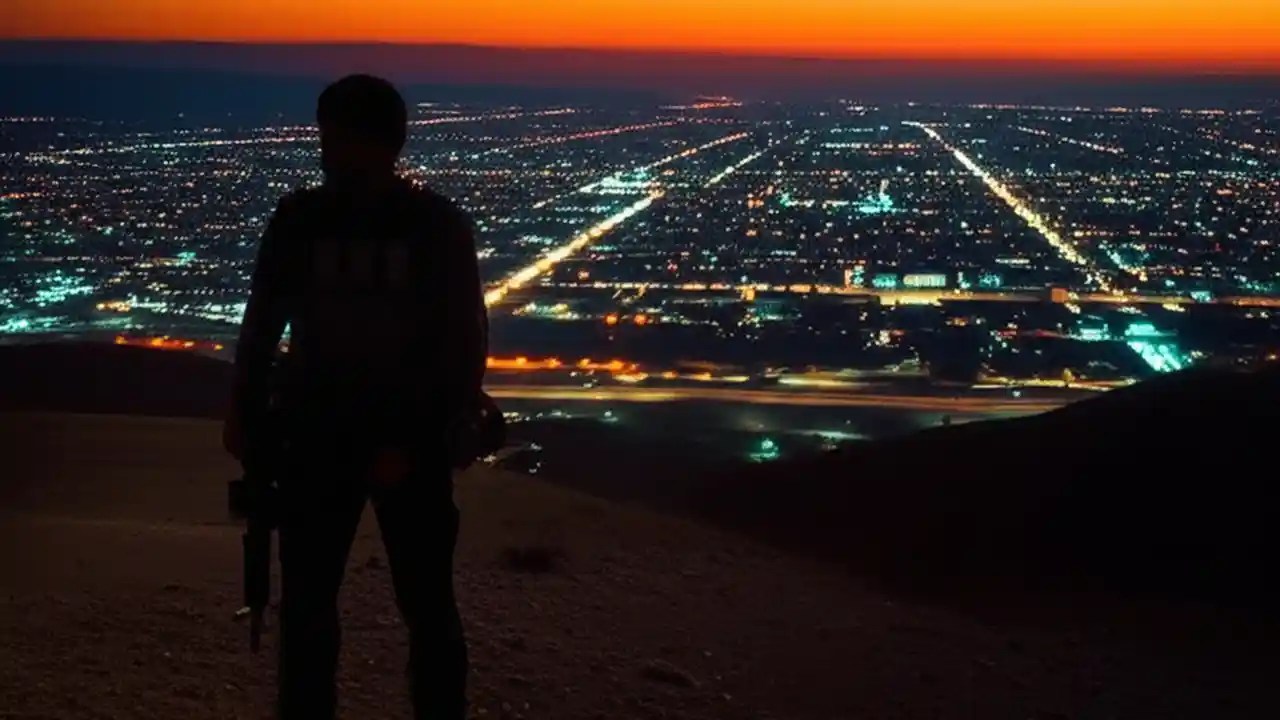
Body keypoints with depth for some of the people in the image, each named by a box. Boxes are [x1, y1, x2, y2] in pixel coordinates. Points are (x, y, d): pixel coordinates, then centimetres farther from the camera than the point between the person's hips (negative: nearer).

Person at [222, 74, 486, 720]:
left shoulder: (437, 226, -7)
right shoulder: (297, 219, 0)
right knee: (305, 600, 7)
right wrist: (246, 414, 2)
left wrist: (419, 441, -15)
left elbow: (464, 344, -7)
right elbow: (263, 321, 10)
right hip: (316, 435, 3)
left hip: (410, 441, -2)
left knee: (426, 605, 1)